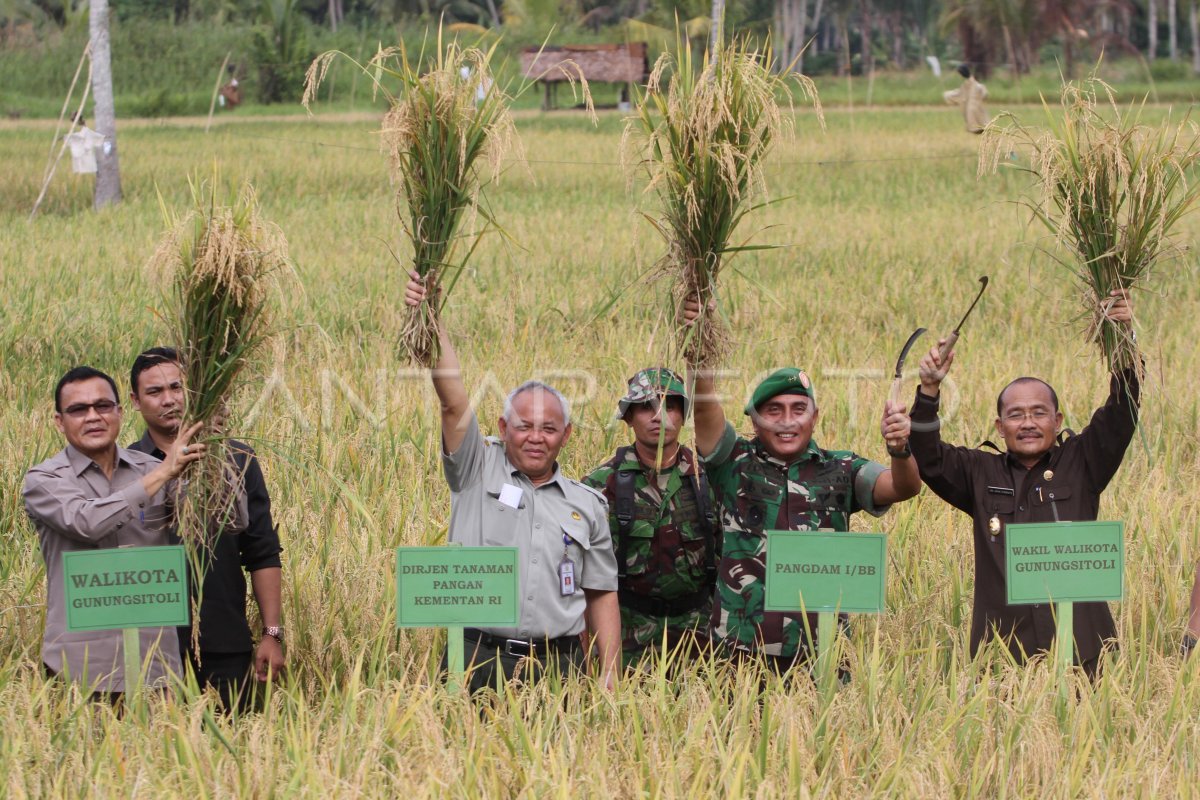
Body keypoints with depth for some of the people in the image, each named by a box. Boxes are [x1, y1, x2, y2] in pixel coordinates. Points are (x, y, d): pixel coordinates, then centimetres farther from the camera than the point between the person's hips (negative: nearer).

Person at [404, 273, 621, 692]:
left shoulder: (586, 505, 15)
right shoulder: (479, 472, 8)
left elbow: (601, 595, 16)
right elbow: (453, 402, -5)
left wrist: (610, 676, 8)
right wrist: (432, 324, -14)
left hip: (558, 668, 2)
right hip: (479, 661, -2)